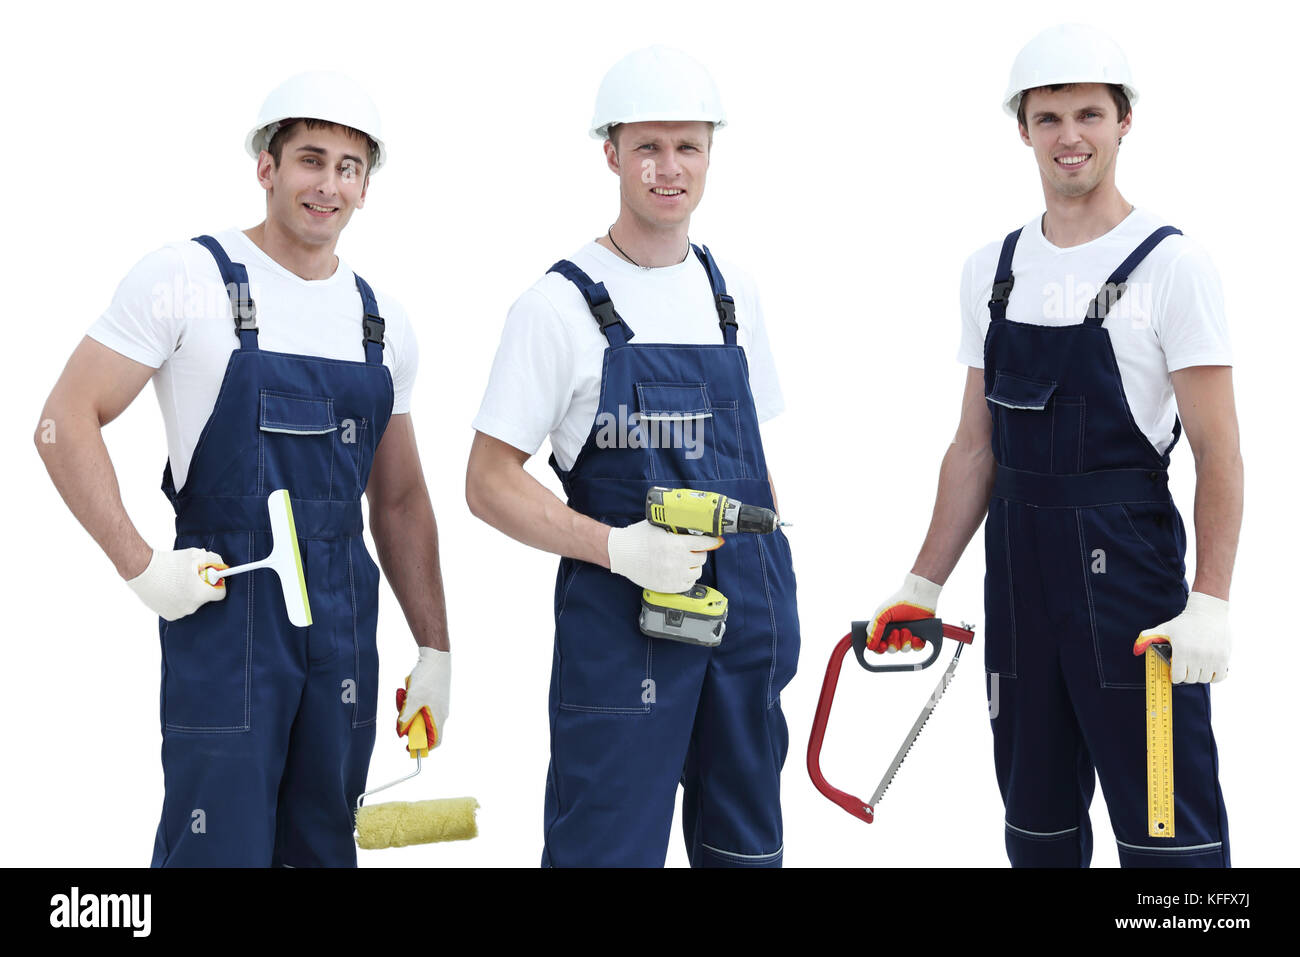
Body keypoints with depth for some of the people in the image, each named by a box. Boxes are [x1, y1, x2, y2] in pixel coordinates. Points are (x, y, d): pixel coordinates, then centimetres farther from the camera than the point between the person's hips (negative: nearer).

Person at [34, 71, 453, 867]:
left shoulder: (385, 323, 11)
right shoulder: (187, 279, -5)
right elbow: (66, 421, -6)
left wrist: (436, 651, 12)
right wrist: (140, 564, -14)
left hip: (345, 615, 5)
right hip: (224, 603, -5)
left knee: (324, 846, 11)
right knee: (220, 846, -6)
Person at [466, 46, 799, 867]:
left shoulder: (733, 292, 10)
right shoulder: (562, 304, -7)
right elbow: (490, 484, -8)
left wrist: (777, 601, 12)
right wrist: (617, 547, -20)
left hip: (748, 616, 6)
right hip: (621, 623, -5)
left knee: (745, 844, 14)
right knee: (608, 845, -3)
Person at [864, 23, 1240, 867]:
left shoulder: (1171, 265, -7)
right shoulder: (992, 270, 10)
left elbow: (1218, 452, -10)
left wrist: (1210, 605, -19)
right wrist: (924, 586, 11)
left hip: (1128, 561, -5)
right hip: (1016, 567, 6)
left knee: (1166, 828, -4)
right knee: (1037, 825, 14)